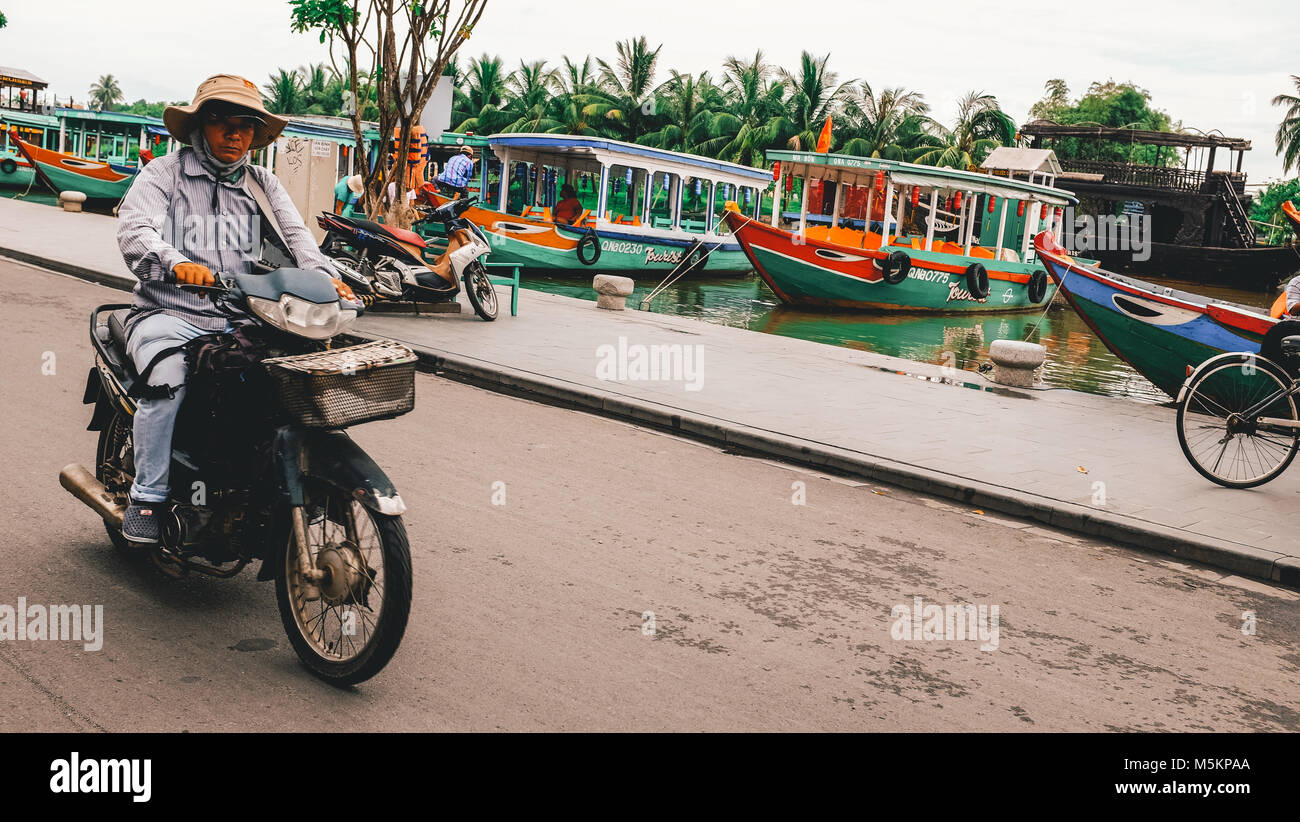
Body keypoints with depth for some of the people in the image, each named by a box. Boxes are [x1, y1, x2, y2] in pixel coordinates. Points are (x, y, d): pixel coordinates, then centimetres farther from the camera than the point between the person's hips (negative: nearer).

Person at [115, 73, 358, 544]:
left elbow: (294, 233, 4)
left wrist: (323, 275, -19)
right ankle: (147, 496, -16)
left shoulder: (262, 184, 18)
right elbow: (134, 229, -11)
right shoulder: (164, 173, 6)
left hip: (238, 322, 3)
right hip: (168, 314, -3)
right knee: (168, 381, -31)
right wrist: (175, 263, -34)